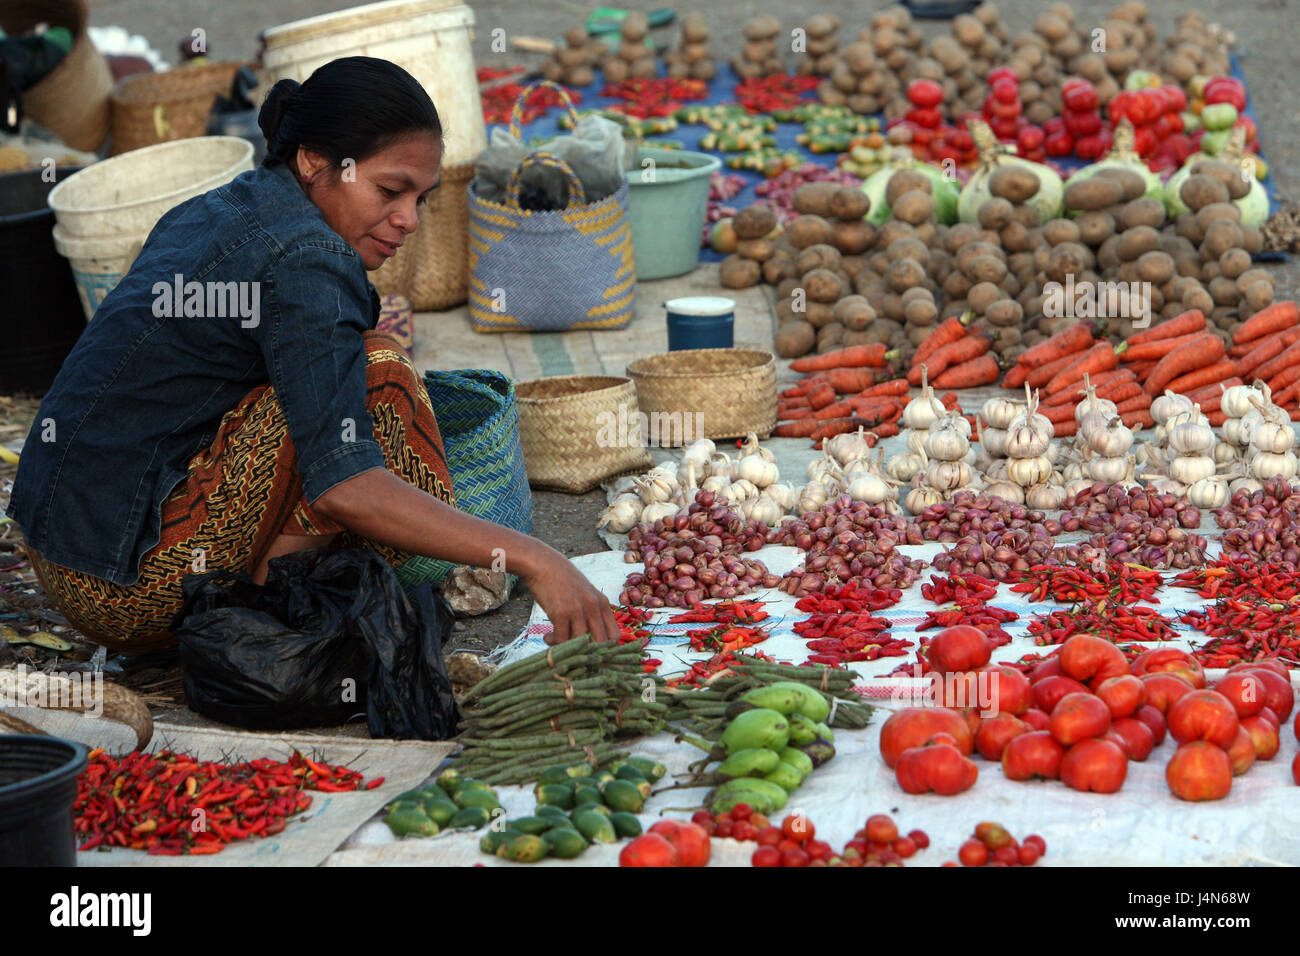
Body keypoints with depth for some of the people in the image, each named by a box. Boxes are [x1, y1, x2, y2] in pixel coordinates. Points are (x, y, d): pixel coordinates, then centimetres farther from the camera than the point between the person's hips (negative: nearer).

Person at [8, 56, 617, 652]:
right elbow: (342, 483, -27)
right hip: (127, 585, -10)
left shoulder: (215, 212, 13)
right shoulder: (303, 262, -16)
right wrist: (528, 558, -28)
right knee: (378, 370, -14)